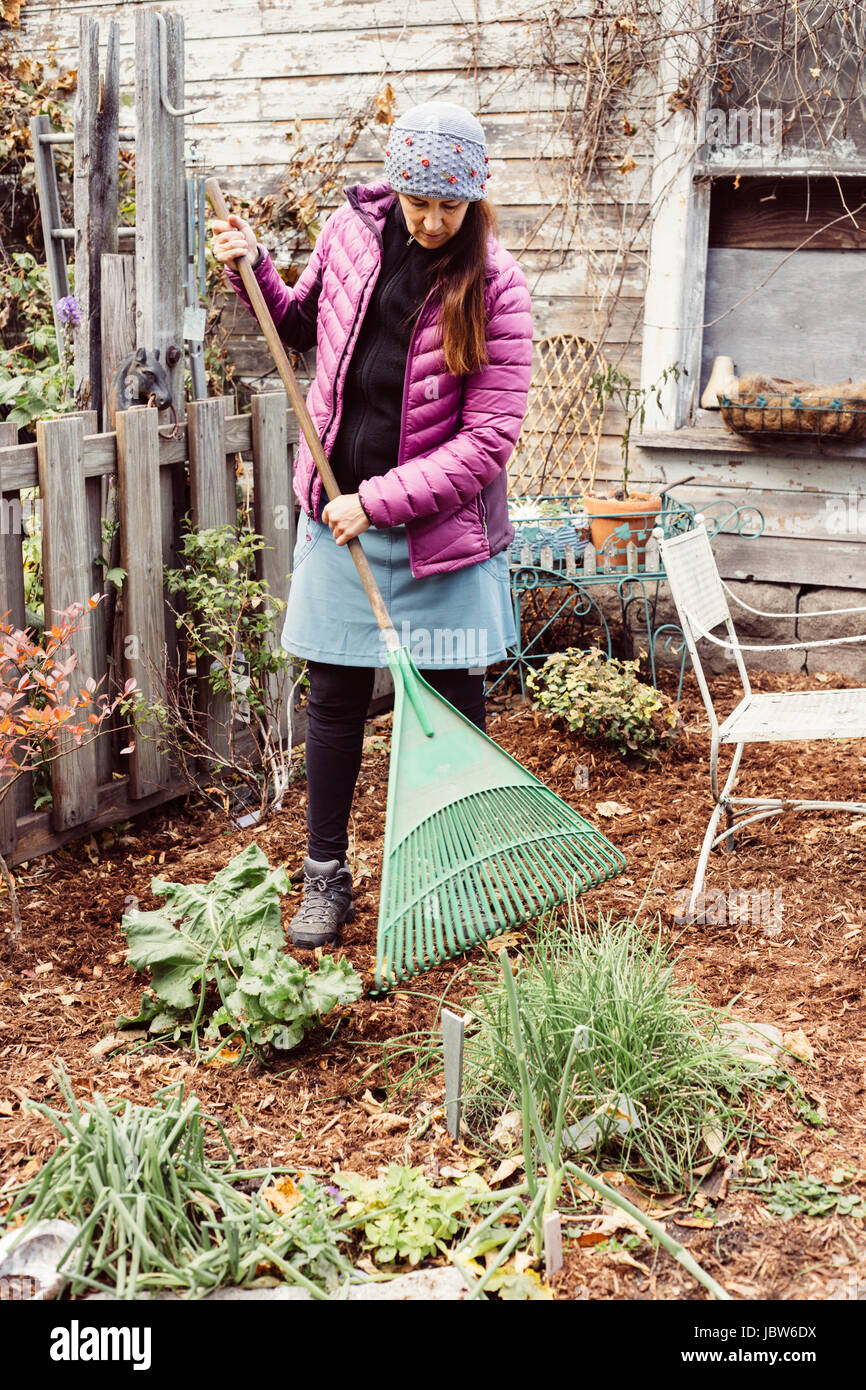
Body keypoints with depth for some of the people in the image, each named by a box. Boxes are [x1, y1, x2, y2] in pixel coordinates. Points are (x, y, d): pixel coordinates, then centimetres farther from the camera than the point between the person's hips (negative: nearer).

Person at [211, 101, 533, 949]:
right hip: (341, 517, 3)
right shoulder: (351, 233, 0)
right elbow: (302, 324, 20)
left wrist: (382, 500, -20)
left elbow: (489, 439, -15)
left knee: (452, 702, 7)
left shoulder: (495, 285, -12)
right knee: (335, 696, 9)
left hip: (440, 525, -3)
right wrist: (252, 271, 2)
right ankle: (325, 877, 23)